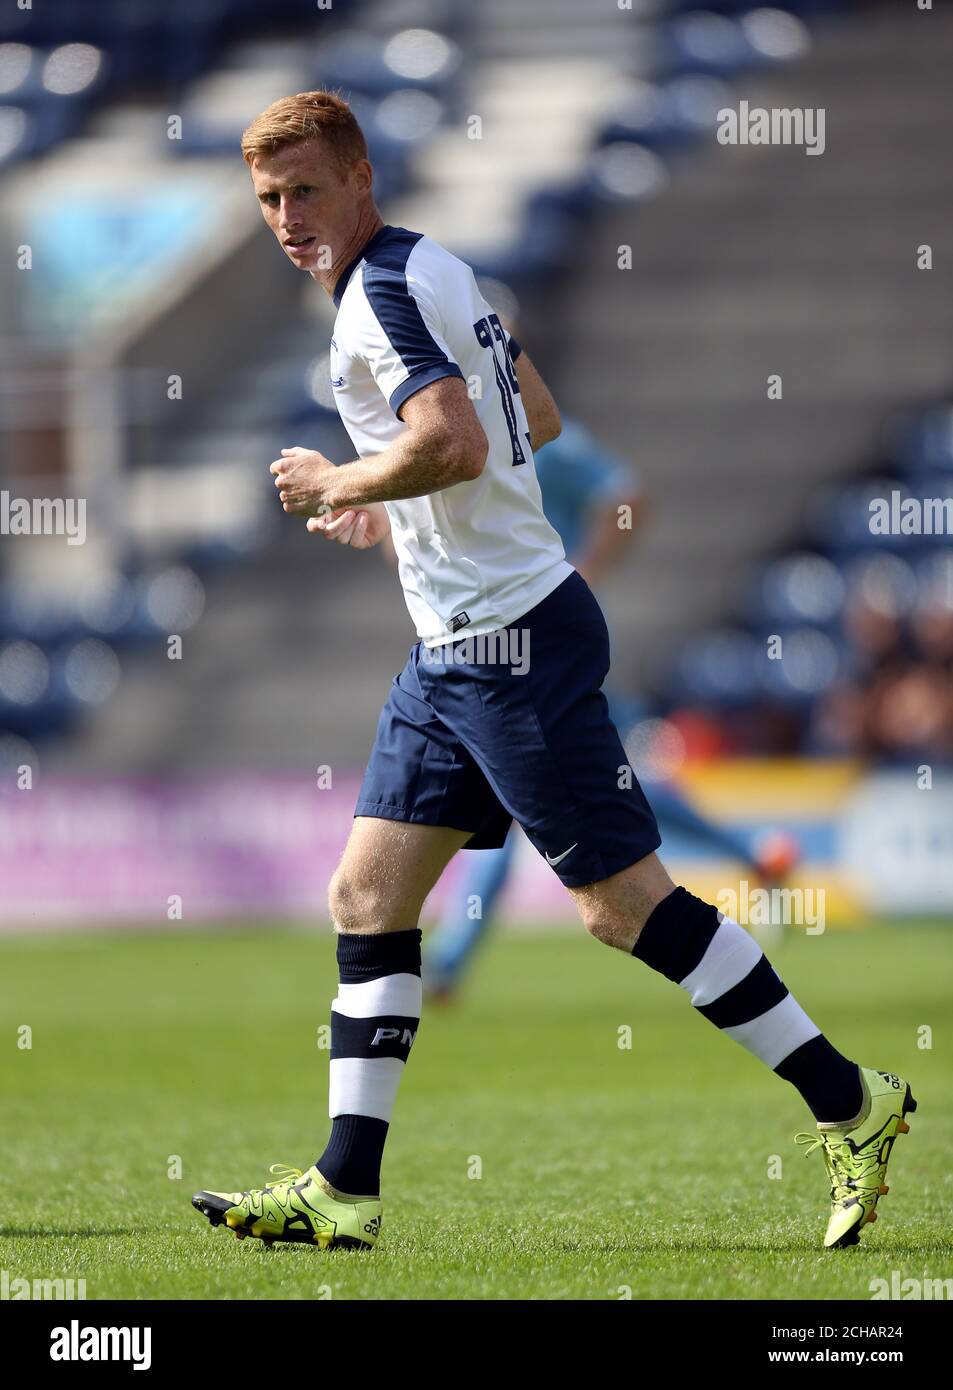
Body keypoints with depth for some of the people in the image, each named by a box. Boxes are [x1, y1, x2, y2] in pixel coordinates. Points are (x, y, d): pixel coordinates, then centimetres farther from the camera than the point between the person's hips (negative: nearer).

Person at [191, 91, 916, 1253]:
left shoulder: (385, 290, -15)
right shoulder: (428, 269, 15)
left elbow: (453, 444, -29)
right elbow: (537, 419, 26)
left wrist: (337, 484, -13)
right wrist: (389, 506, 25)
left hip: (509, 643, -10)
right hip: (454, 647, 10)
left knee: (624, 906, -7)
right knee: (367, 898, 6)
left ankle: (849, 1104, 1)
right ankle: (342, 1193, 6)